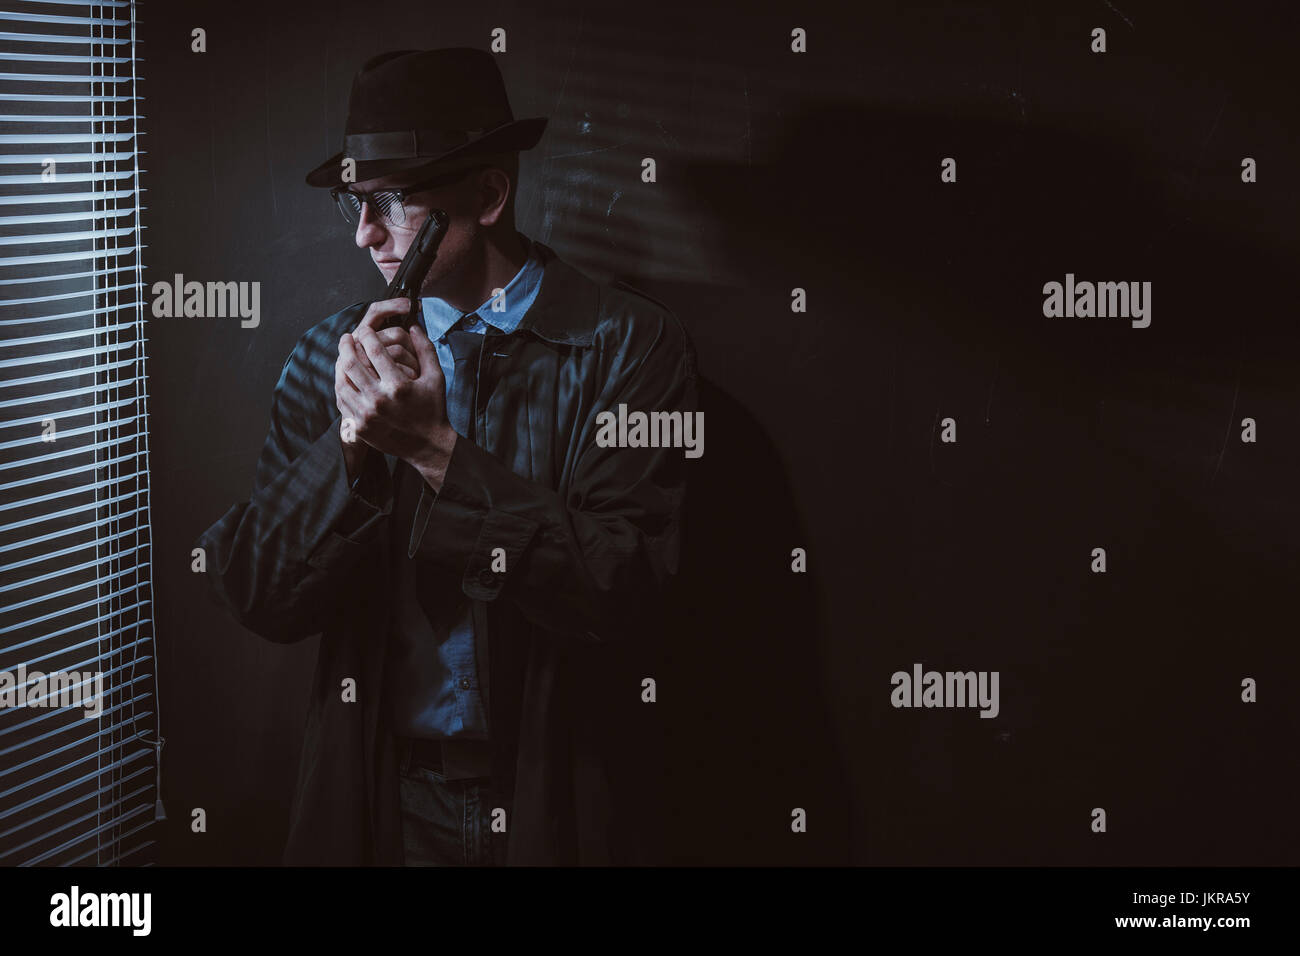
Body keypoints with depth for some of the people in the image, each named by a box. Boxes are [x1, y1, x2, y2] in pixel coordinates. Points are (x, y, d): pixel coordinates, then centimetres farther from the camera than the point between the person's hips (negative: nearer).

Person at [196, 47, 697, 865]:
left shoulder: (627, 344, -9)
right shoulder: (330, 357, 0)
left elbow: (625, 591, -18)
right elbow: (258, 599, -5)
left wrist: (437, 450, -24)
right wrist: (352, 442, -20)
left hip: (557, 803, -2)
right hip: (383, 801, 3)